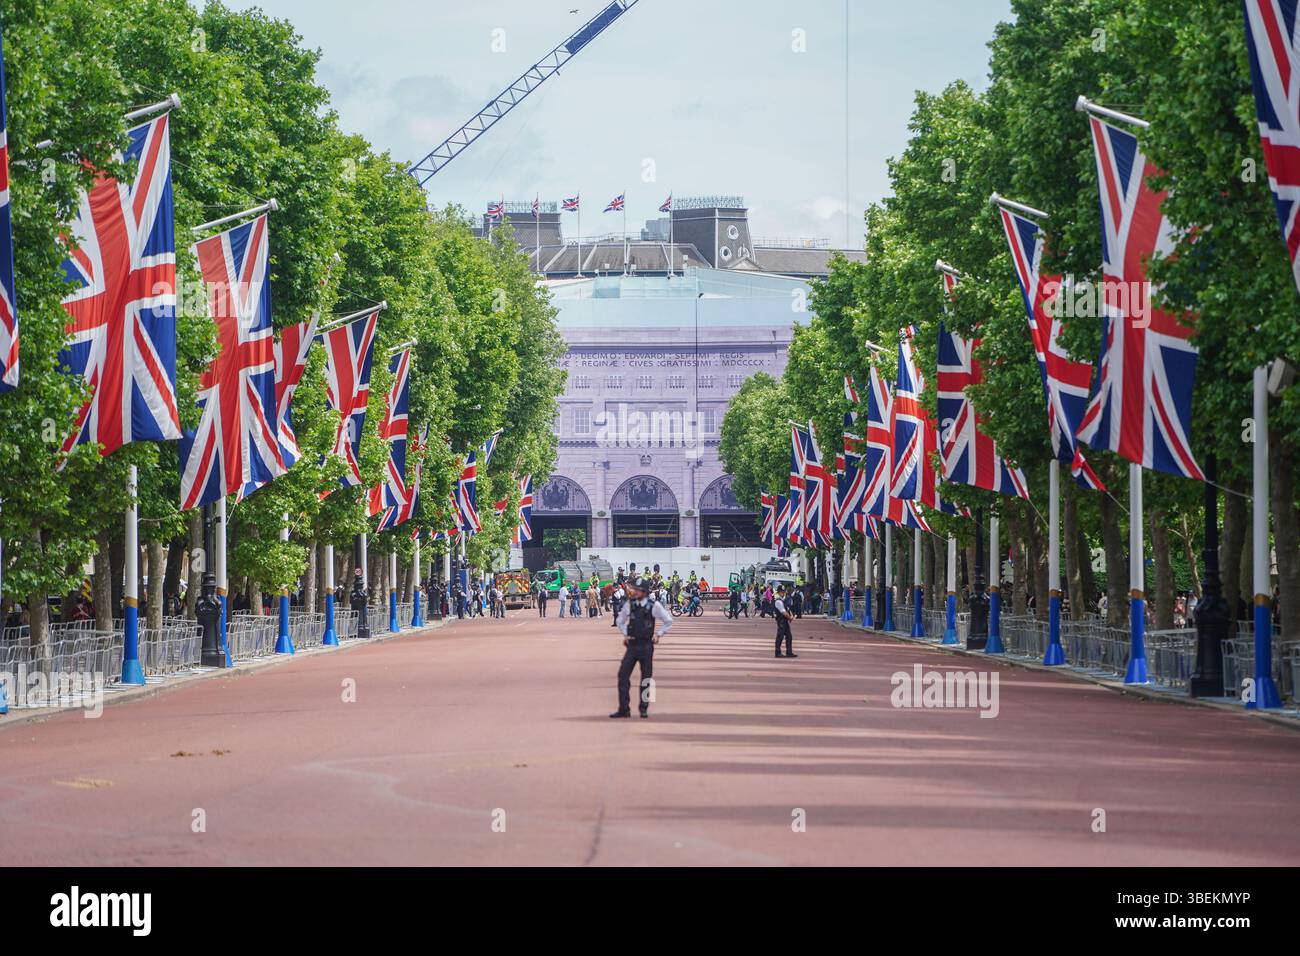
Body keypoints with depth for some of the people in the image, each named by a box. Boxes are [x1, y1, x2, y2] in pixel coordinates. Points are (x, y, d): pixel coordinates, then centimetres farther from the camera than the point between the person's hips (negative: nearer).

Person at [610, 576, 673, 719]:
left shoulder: (654, 606, -7)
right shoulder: (629, 604, 3)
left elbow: (668, 621, 5)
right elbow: (621, 621, 21)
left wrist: (659, 635, 2)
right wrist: (625, 634, 10)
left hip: (646, 646, -3)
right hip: (632, 644, 3)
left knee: (646, 678, 4)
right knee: (623, 675, -6)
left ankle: (644, 709, 16)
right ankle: (624, 709, -1)